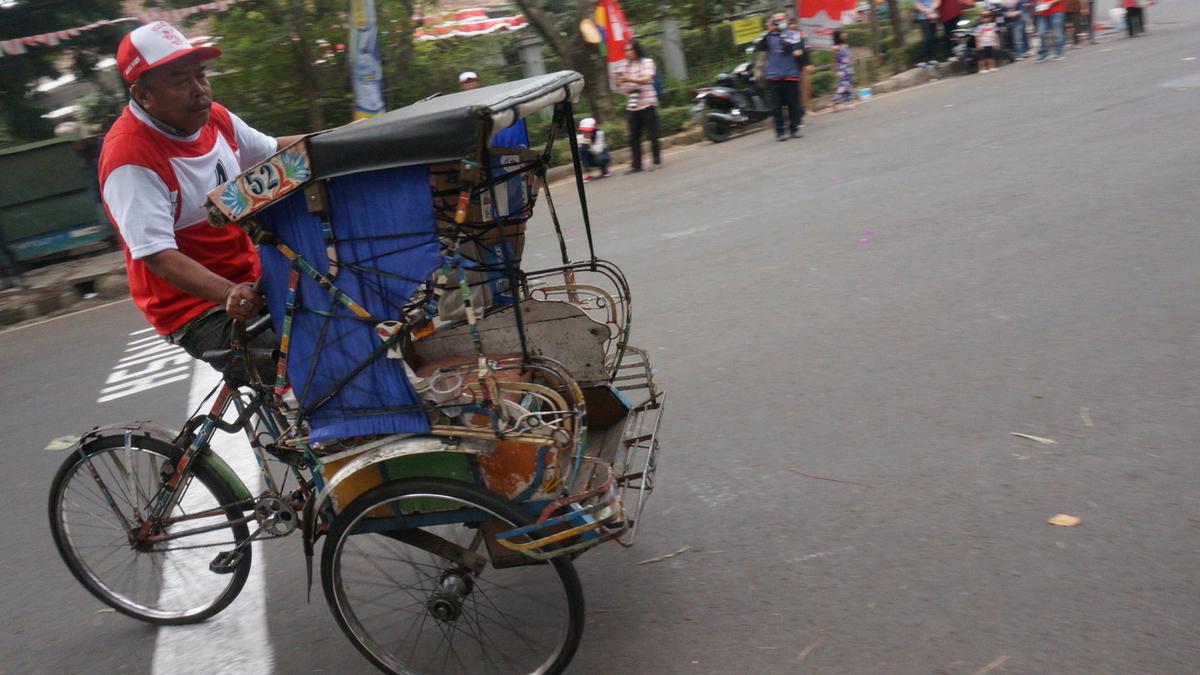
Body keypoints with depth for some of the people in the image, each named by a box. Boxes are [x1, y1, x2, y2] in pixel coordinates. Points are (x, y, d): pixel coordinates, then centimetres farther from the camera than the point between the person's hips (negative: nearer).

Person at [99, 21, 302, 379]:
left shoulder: (213, 117, 1)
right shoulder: (130, 158, -21)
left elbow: (274, 150, 17)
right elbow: (159, 256, -27)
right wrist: (229, 294, -42)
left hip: (252, 280, 8)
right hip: (199, 312, -8)